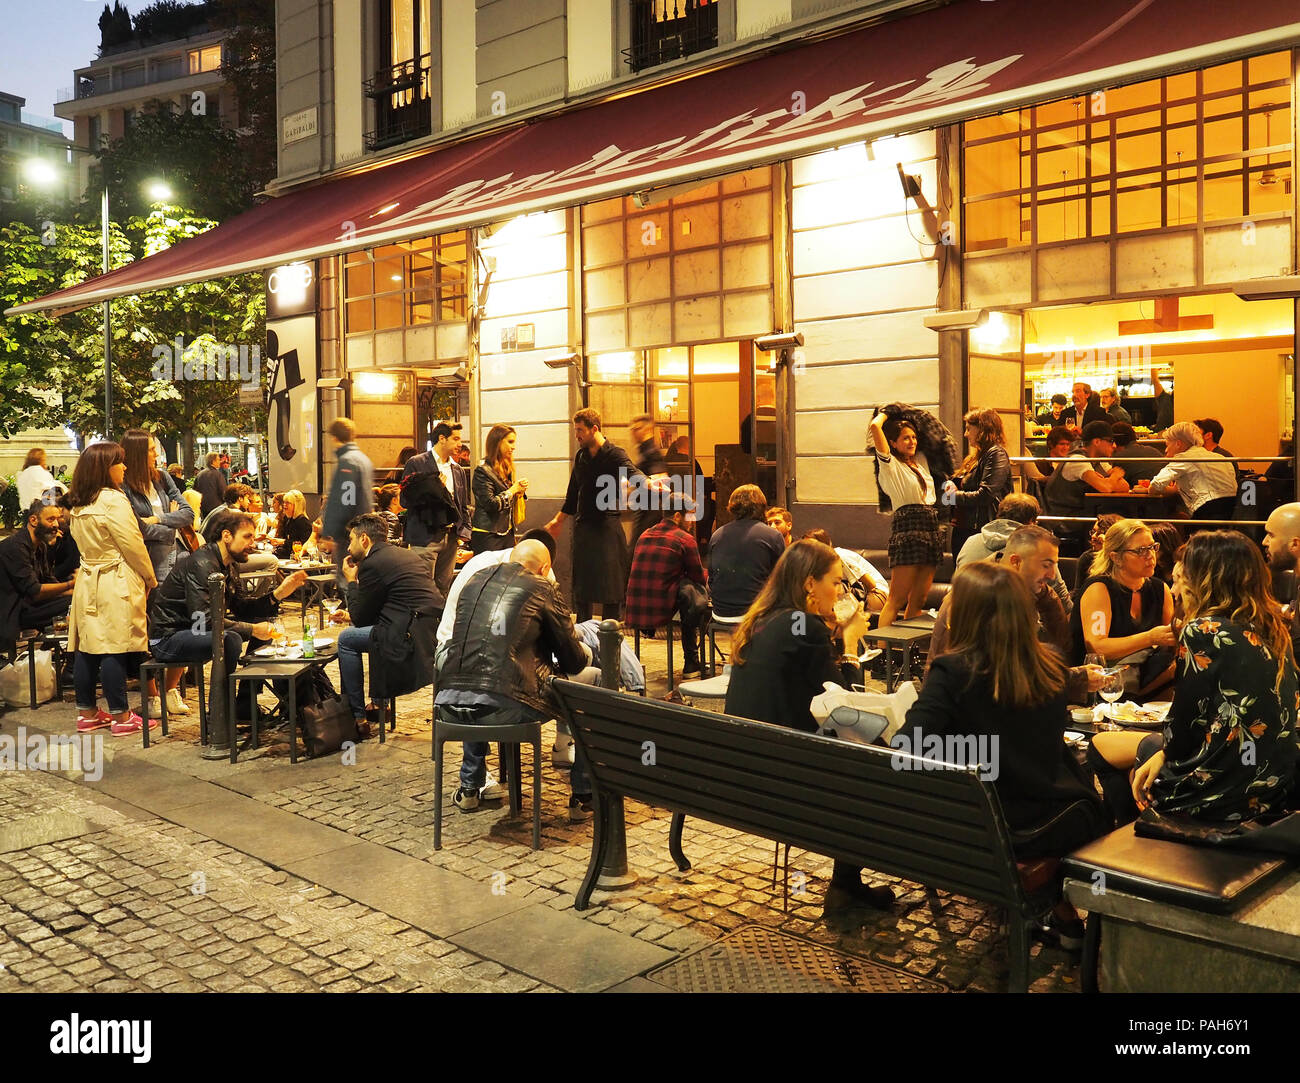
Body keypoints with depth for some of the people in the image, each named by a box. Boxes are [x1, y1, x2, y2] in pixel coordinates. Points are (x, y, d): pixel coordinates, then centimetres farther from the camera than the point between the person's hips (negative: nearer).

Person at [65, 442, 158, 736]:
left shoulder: (79, 505, 12)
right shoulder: (113, 500, -14)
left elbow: (84, 543, 16)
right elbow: (133, 546, -13)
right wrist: (150, 579, -1)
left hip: (87, 582, 8)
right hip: (115, 585, -8)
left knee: (88, 648, 11)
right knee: (115, 650, -4)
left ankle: (87, 713, 19)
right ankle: (121, 717, 1)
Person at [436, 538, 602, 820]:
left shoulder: (475, 580, 19)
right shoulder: (543, 588, 5)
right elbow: (574, 661, 9)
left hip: (450, 705, 6)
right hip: (507, 708, -6)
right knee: (594, 678, 14)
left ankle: (469, 788, 41)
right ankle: (583, 798, 18)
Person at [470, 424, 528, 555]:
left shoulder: (506, 468, 14)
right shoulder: (483, 470, -11)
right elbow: (490, 504, -19)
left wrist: (520, 491, 2)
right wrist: (513, 490, -11)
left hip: (507, 533, 8)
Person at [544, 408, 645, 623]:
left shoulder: (614, 454, -7)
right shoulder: (580, 457, 12)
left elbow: (632, 473, -27)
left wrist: (648, 483, -49)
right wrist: (559, 519, 25)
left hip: (608, 527, -6)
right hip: (584, 525, 6)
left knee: (610, 582, -3)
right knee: (581, 582, 9)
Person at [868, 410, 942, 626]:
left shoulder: (921, 460, 19)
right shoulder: (890, 464, -1)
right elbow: (875, 426, -14)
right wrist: (884, 413, 5)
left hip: (931, 527, 7)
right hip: (907, 528, -7)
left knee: (918, 600, 6)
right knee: (897, 599, -11)